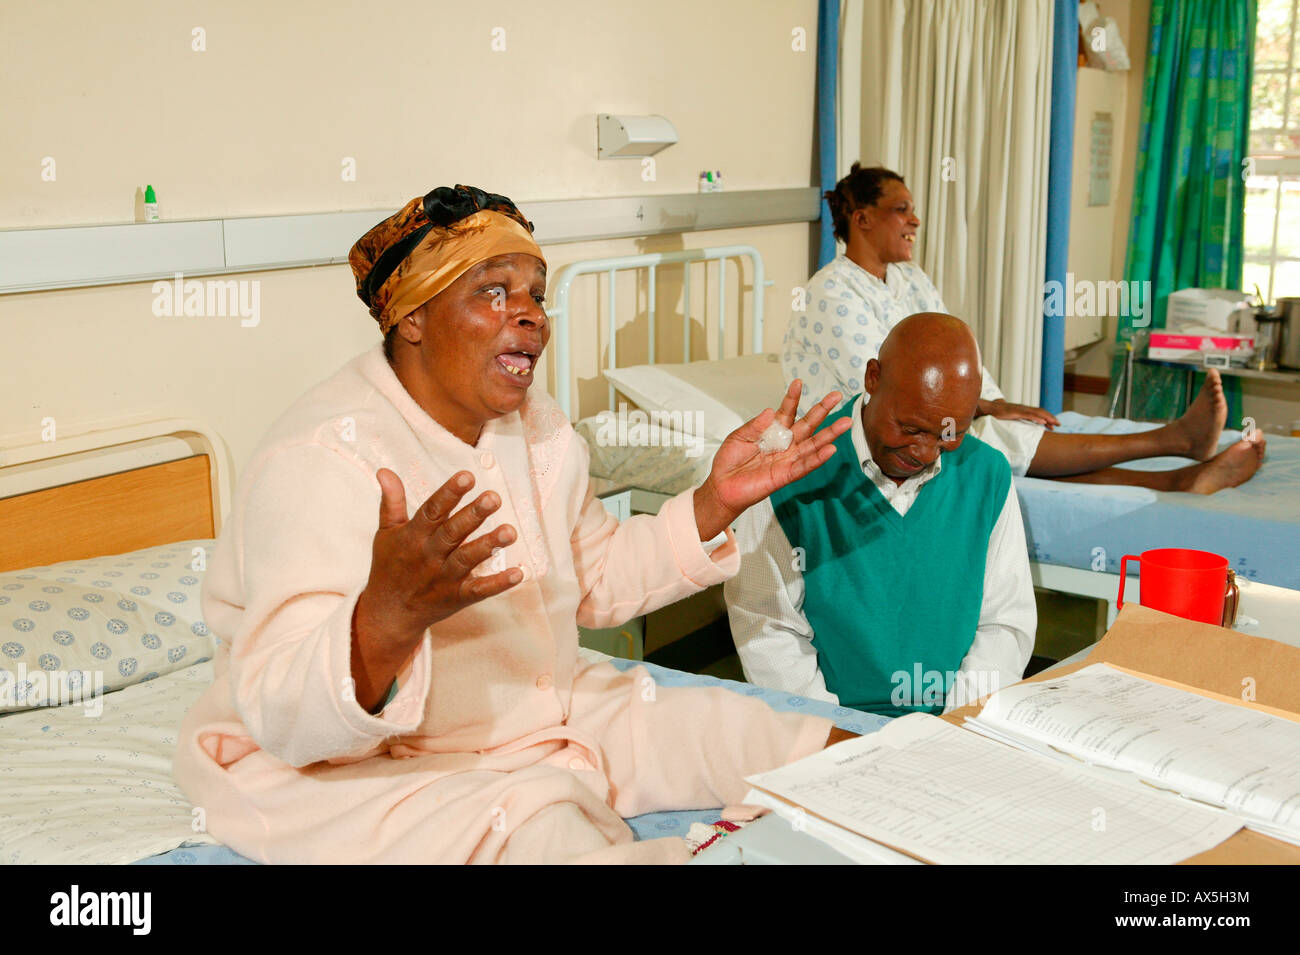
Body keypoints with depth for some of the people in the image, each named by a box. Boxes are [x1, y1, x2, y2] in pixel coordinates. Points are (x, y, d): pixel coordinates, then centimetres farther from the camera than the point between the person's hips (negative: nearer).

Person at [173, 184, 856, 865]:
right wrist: (387, 618, -53)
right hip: (351, 769, -7)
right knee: (540, 826, -35)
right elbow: (286, 719, -32)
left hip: (536, 718, 7)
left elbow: (594, 582, 14)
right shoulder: (321, 459, -25)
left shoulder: (535, 426, 3)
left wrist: (715, 502, 1)